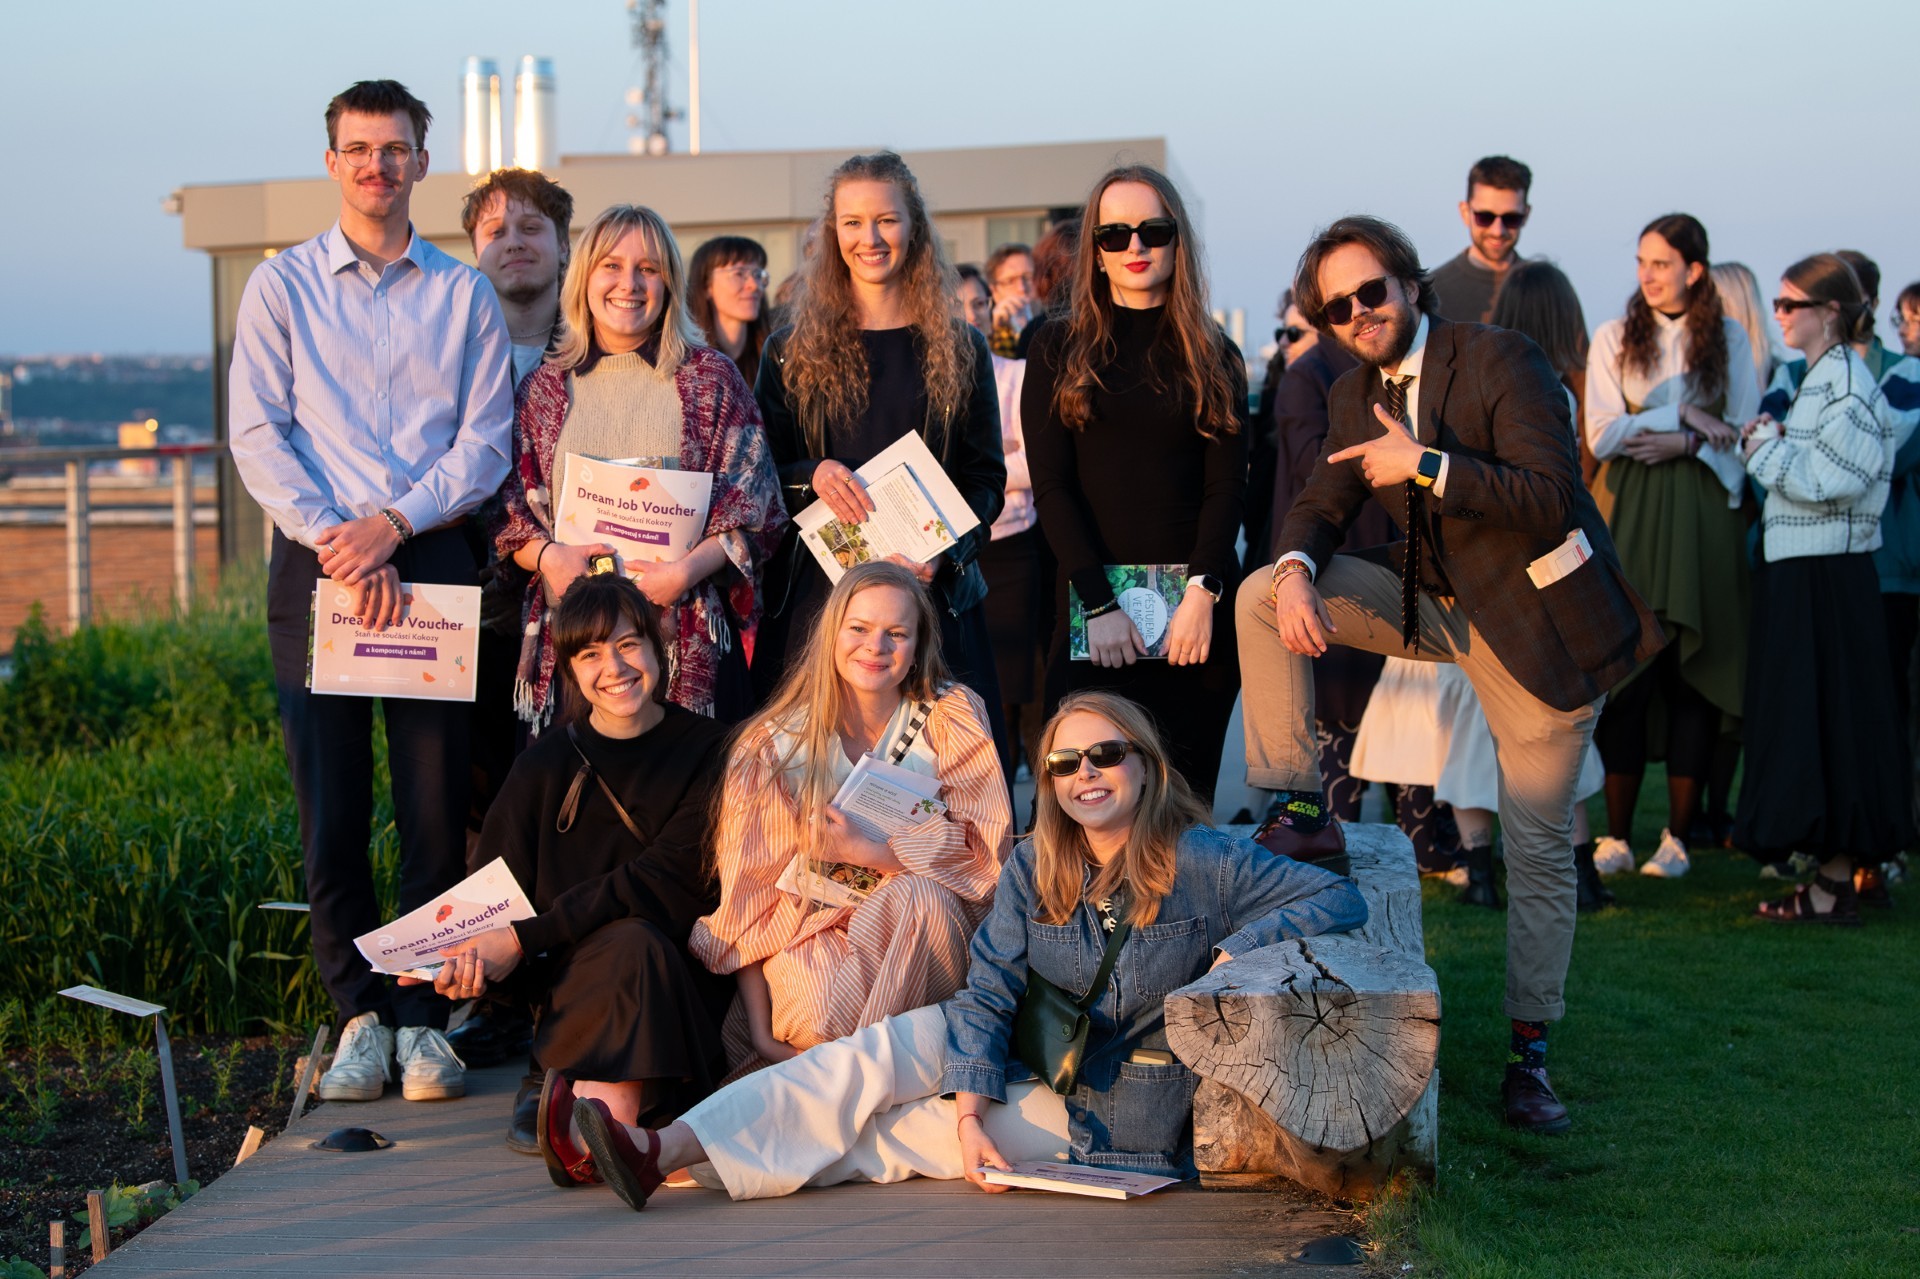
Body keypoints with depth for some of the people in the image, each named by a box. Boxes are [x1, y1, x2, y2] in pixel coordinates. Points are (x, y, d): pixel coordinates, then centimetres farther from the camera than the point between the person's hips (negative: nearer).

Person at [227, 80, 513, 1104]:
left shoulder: (464, 294, 12)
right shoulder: (281, 286, 9)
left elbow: (487, 441, 4)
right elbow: (257, 436, 1)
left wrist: (391, 525, -11)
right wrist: (337, 543, -11)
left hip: (433, 558, 1)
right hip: (316, 561, 0)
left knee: (437, 802, -1)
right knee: (331, 806, -1)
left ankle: (425, 1018, 7)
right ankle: (360, 1012, 9)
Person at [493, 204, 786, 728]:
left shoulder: (711, 379, 6)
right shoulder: (544, 388, 12)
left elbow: (753, 510, 2)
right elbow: (509, 515, 12)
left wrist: (688, 570, -13)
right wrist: (547, 556, -9)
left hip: (687, 643, -1)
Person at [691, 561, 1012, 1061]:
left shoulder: (953, 716, -4)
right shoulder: (774, 743, -3)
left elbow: (986, 848, -9)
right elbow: (748, 885, -3)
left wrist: (867, 850, -20)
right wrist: (760, 1033, -9)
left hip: (921, 934, 1)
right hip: (810, 929, -1)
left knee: (922, 894, -35)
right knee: (824, 1021, -35)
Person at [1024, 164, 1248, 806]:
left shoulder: (1214, 356, 10)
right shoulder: (1059, 349, 7)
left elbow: (1227, 483, 3)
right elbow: (1050, 486, 0)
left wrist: (1202, 593, -12)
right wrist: (1097, 602, -11)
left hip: (1195, 607, 1)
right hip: (1092, 602, -1)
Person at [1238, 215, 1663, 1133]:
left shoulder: (1501, 361, -17)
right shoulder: (1356, 396, 4)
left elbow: (1552, 499, -25)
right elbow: (1323, 504, 7)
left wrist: (1426, 466, -28)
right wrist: (1297, 571, -16)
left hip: (1538, 622, -5)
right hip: (1434, 602, 6)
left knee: (1540, 847, 0)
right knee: (1260, 596, -12)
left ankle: (1527, 1056, 12)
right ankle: (1300, 808, -6)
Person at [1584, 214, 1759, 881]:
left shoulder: (1728, 339, 8)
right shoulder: (1614, 338, 6)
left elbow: (1741, 434, 3)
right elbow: (1602, 434, -3)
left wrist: (1681, 442, -10)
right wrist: (1683, 414, -9)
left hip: (1702, 520, 1)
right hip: (1630, 518, 0)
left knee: (1692, 675, 0)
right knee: (1626, 673, -5)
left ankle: (1677, 837, 6)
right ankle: (1617, 836, 1)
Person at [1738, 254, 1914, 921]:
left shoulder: (1847, 383, -14)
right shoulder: (1817, 378, 16)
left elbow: (1827, 481, -22)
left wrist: (1767, 448, -9)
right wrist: (1768, 446, 3)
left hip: (1826, 579, -10)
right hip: (1799, 570, 10)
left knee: (1828, 722, -5)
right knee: (1805, 718, 11)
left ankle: (1835, 887, 0)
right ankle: (1832, 876, 17)